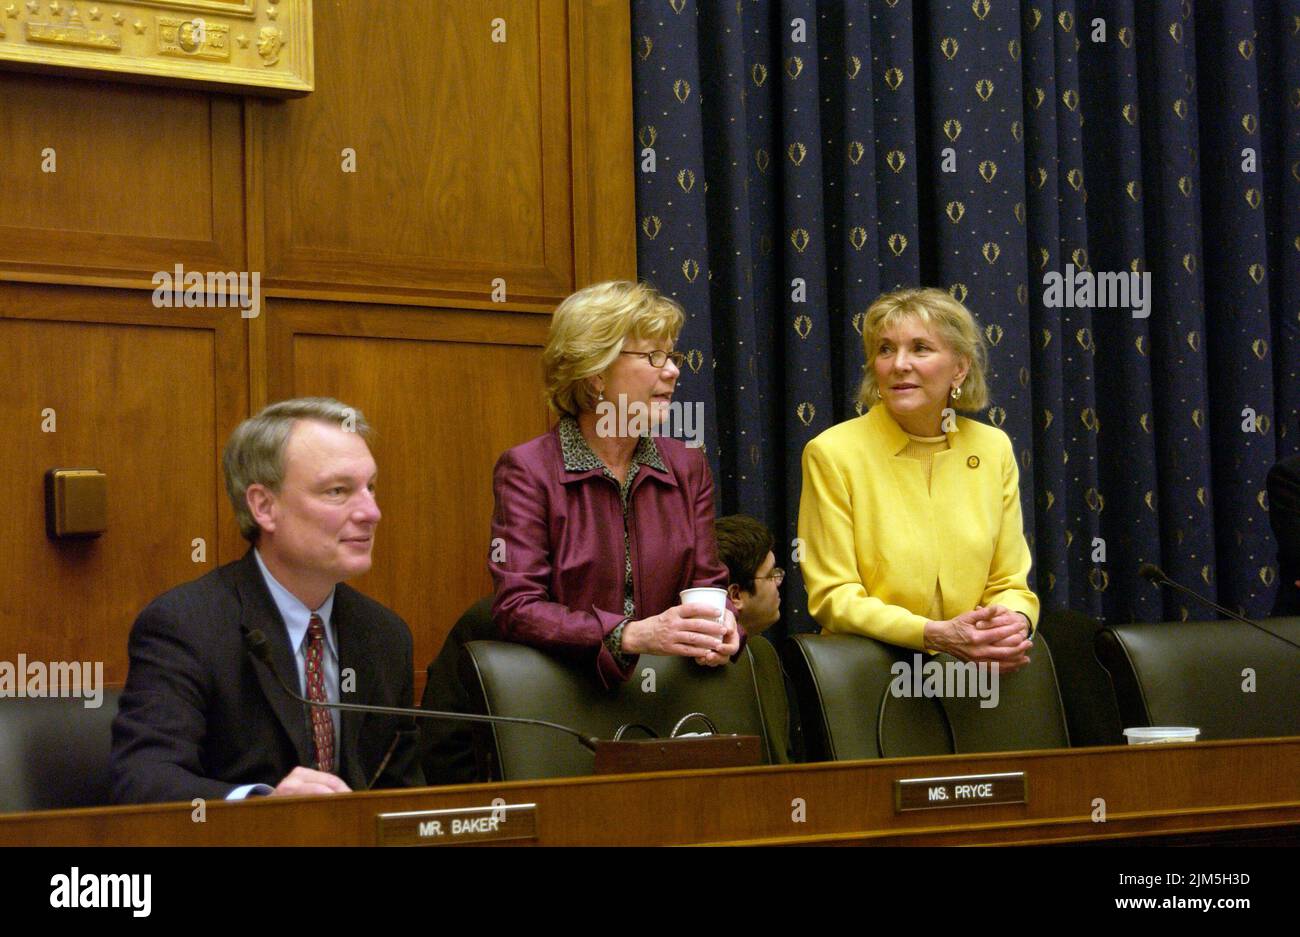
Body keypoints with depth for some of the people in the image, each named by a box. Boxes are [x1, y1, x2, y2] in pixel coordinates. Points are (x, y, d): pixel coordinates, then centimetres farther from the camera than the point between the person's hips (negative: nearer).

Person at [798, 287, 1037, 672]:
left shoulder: (993, 449, 8)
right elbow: (833, 597, -6)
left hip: (974, 673, 2)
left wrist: (1015, 621, -12)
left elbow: (1009, 583, 12)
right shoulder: (831, 453, -4)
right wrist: (936, 635, -20)